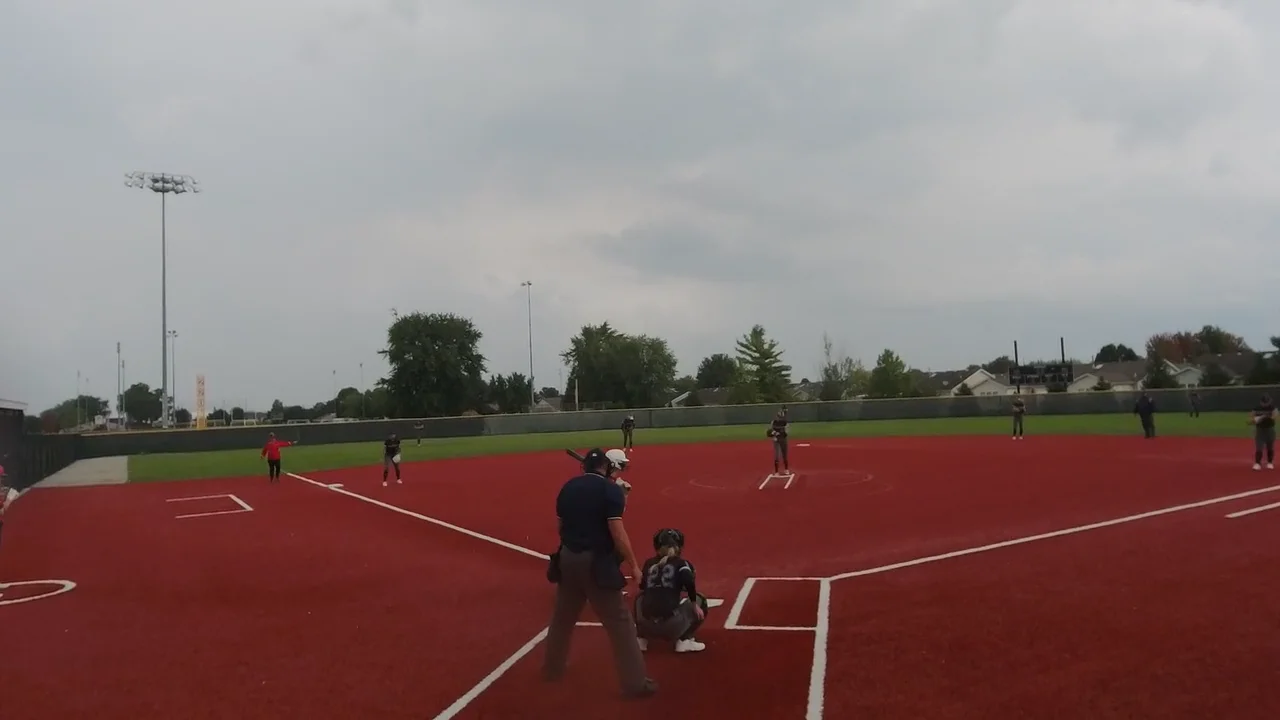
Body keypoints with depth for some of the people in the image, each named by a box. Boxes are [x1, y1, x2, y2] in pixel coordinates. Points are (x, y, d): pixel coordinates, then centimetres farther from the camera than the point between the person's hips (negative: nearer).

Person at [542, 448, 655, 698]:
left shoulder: (568, 487, 7)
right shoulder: (610, 489, -11)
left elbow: (561, 525, 13)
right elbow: (617, 532, -17)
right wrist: (633, 565, -10)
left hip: (568, 557, 6)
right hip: (596, 561, -6)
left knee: (562, 616, 22)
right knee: (619, 621, 0)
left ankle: (552, 668, 37)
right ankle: (635, 683, 2)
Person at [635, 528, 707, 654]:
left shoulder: (649, 563, 17)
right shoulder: (681, 563, 8)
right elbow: (689, 582, -11)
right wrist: (695, 606, 1)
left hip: (646, 626, 4)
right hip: (672, 626, -3)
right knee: (700, 601, 22)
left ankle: (641, 638, 20)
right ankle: (683, 640, 7)